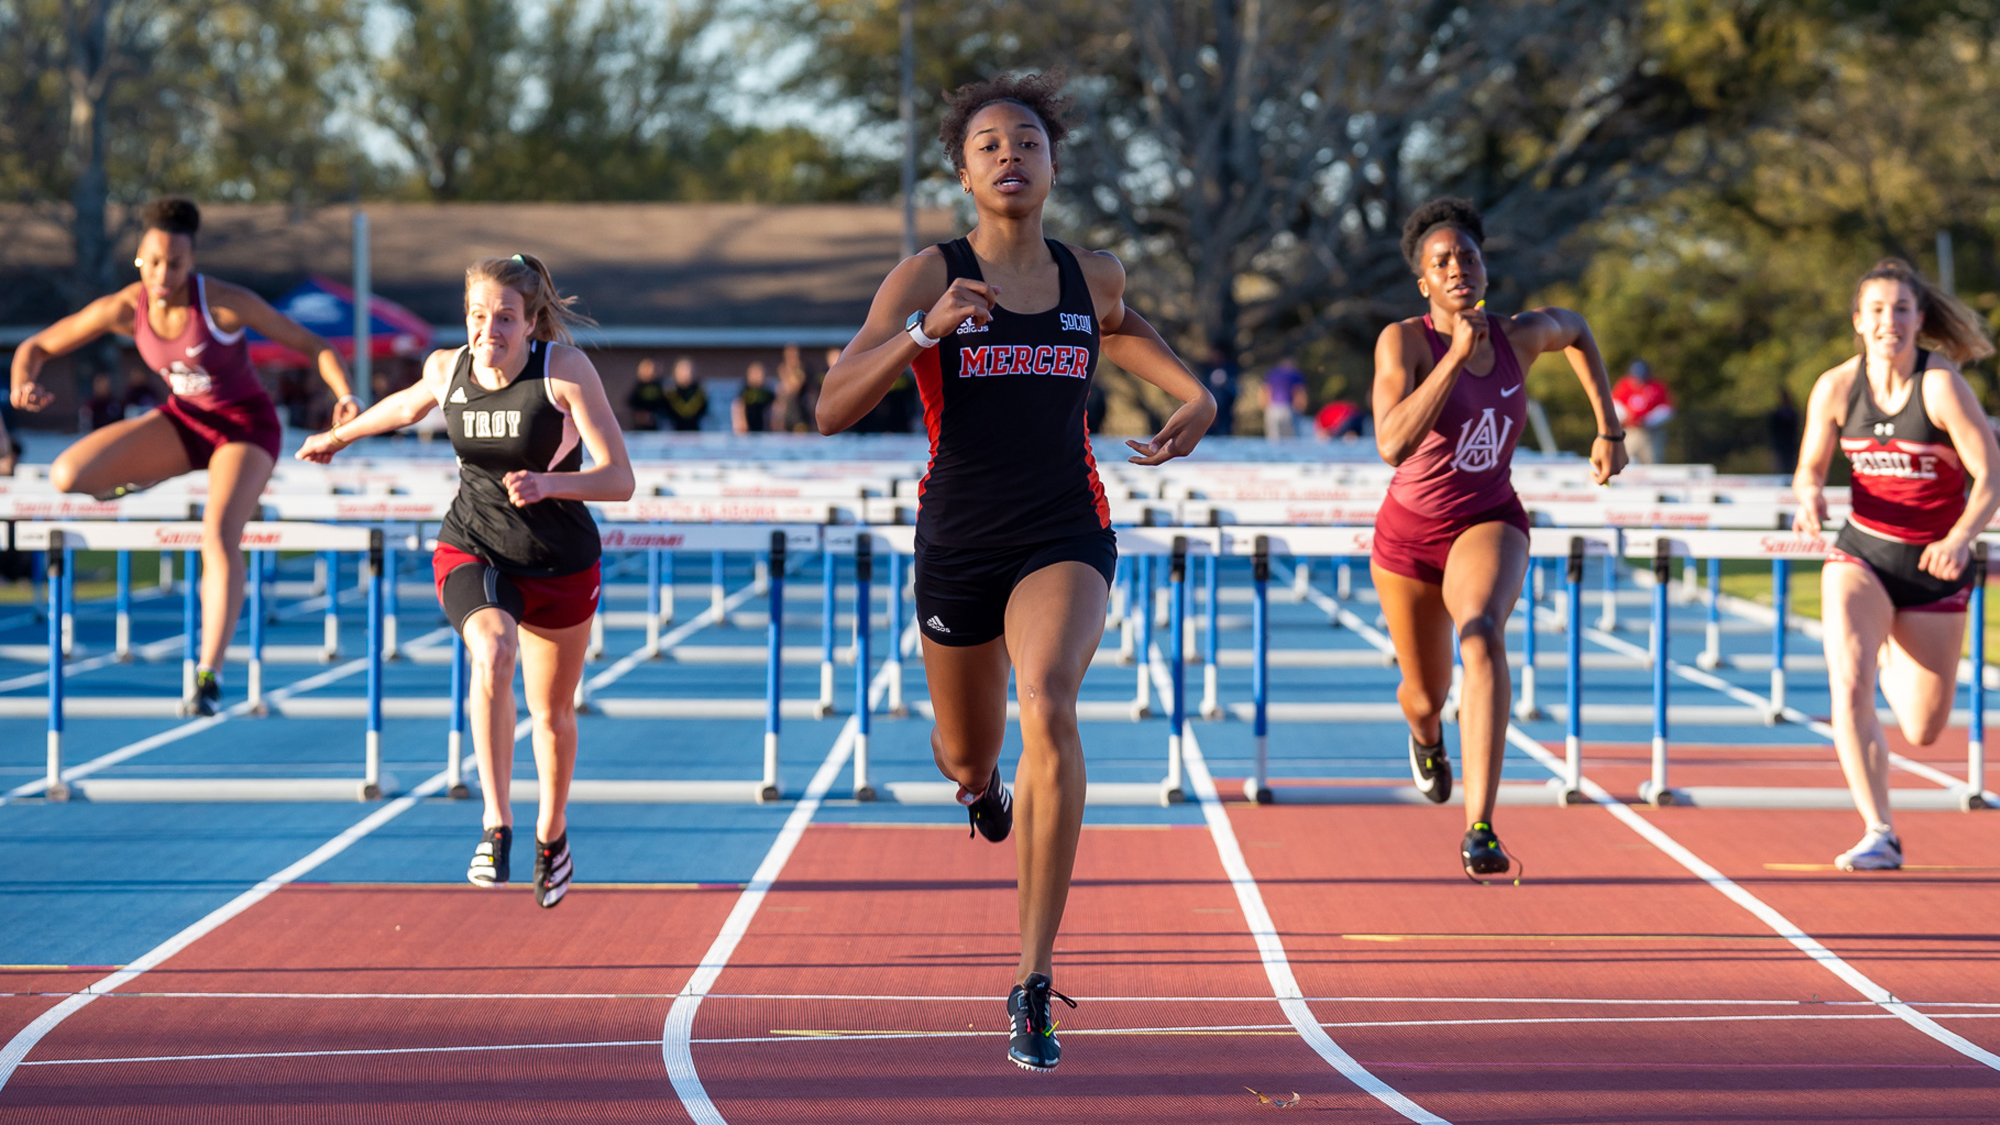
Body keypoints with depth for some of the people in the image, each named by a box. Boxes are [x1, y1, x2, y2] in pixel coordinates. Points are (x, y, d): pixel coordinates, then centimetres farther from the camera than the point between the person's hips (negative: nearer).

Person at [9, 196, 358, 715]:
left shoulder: (226, 303, -25)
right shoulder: (123, 308, -15)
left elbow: (313, 346, -17)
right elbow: (35, 347, -5)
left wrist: (345, 396, -35)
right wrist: (24, 383, -28)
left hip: (245, 425, -4)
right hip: (184, 418, 4)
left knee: (220, 534, -31)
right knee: (68, 475, -17)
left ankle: (209, 675, -28)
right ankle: (141, 477, 18)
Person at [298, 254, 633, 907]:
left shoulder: (566, 370, -19)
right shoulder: (447, 369, -9)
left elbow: (620, 480, -21)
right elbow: (409, 406, 18)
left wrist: (548, 483, -39)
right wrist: (340, 436, 32)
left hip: (560, 565, 0)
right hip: (472, 551, 0)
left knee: (552, 713, 14)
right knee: (492, 653, -32)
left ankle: (551, 837, 43)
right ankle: (496, 827, -29)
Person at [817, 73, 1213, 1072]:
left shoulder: (1091, 277, 4)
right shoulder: (926, 276, -5)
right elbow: (832, 409, -13)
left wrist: (1192, 403, 12)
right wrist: (925, 329, -27)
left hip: (1066, 538, 0)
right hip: (957, 542, 0)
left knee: (1049, 708, -29)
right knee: (964, 755, 18)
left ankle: (1034, 985, -27)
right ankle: (982, 784, 64)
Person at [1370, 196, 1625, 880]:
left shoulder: (1521, 335, -9)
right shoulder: (1404, 341, -20)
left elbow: (1575, 330, 17)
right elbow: (1392, 445, -35)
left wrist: (1608, 429, 13)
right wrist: (1456, 356, -37)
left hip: (1489, 522, 0)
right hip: (1410, 533, 0)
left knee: (1482, 635, -34)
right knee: (1428, 691, 18)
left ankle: (1479, 830, -41)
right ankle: (1425, 734, 62)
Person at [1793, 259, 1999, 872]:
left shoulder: (1942, 386, -17)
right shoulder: (1836, 387, -7)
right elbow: (1810, 468, 6)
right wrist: (1810, 496, -18)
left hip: (1935, 566, -1)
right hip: (1861, 555, 1)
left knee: (1922, 731, 9)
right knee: (1849, 687, -24)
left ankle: (1892, 660, 46)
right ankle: (1880, 835, -17)